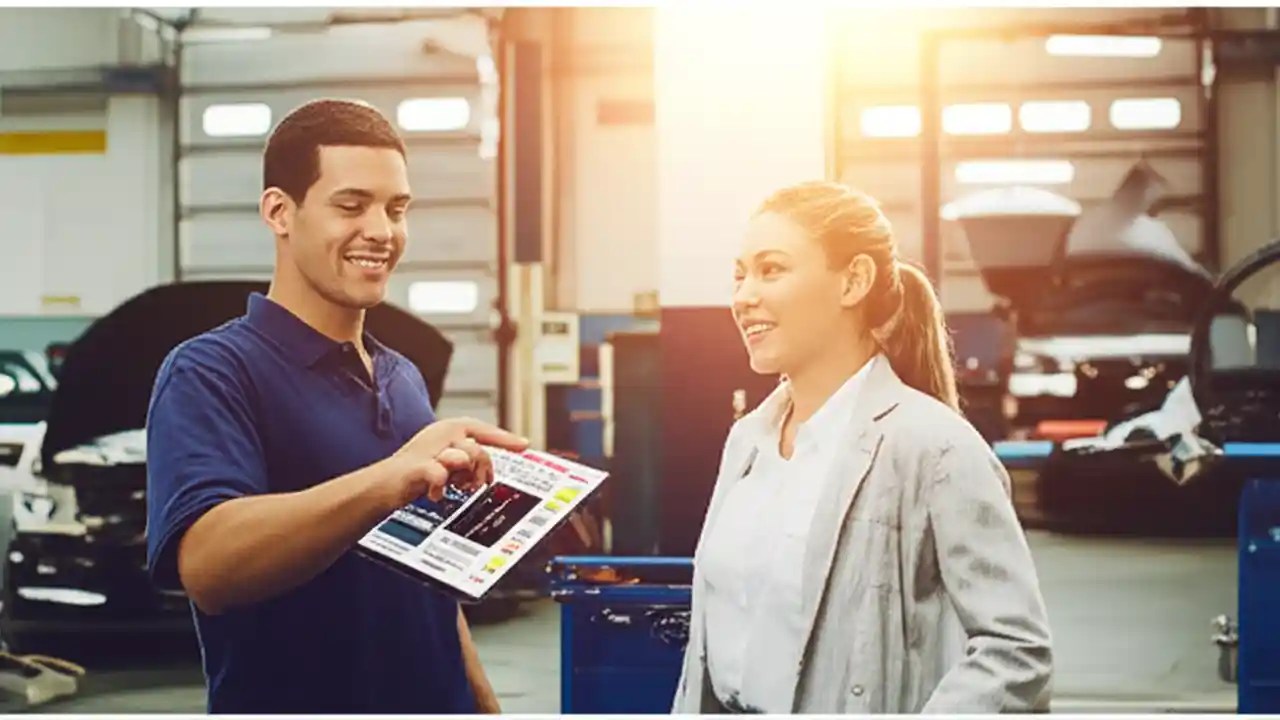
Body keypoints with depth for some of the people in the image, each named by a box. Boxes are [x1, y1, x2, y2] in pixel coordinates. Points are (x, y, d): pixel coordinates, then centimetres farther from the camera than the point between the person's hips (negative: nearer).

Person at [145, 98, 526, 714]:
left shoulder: (405, 380, 10)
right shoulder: (211, 374, -14)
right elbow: (206, 565, -31)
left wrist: (482, 703, 7)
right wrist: (391, 480, -43)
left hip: (435, 696, 7)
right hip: (289, 698, -6)